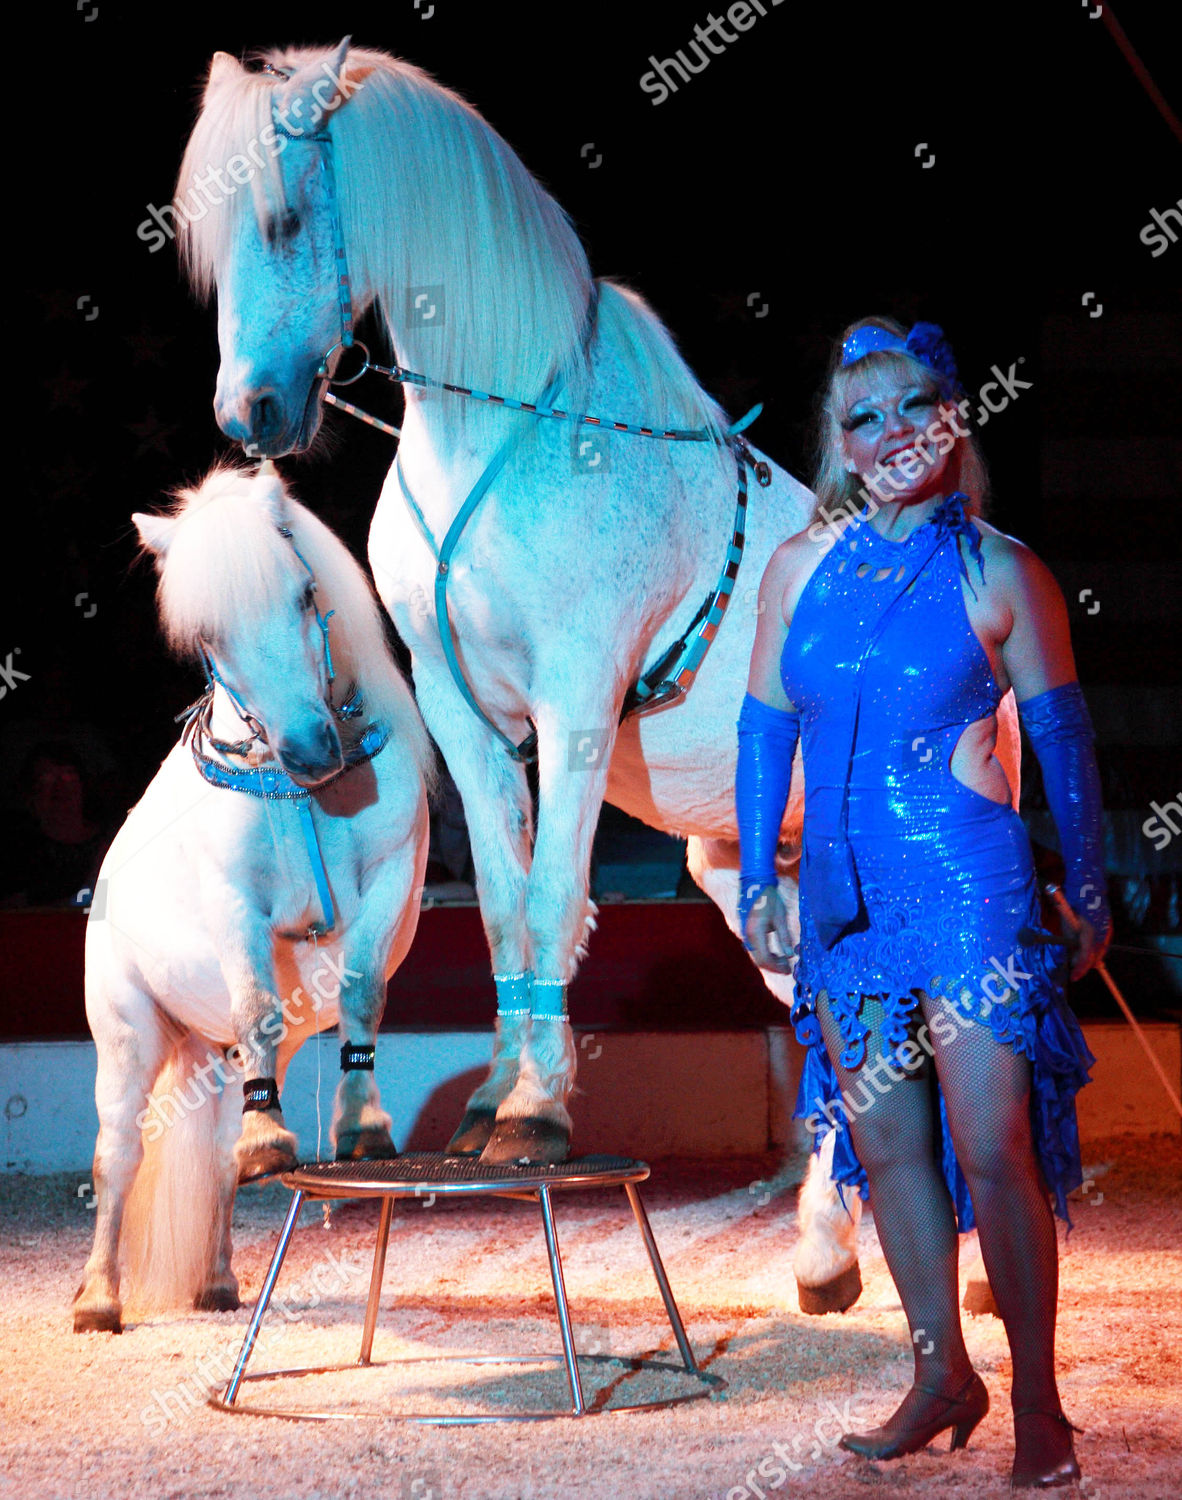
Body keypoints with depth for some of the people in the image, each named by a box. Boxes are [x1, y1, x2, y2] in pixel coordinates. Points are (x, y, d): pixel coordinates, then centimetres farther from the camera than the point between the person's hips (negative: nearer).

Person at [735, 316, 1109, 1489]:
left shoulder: (999, 573, -3)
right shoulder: (799, 566, 6)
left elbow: (1061, 735, 4)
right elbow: (764, 725, 13)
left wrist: (1088, 889, 5)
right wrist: (756, 877, 10)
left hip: (970, 888, -4)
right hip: (843, 899, 4)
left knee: (994, 1151, -8)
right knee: (885, 1147, 9)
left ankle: (1038, 1405, 3)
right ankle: (942, 1377, 22)